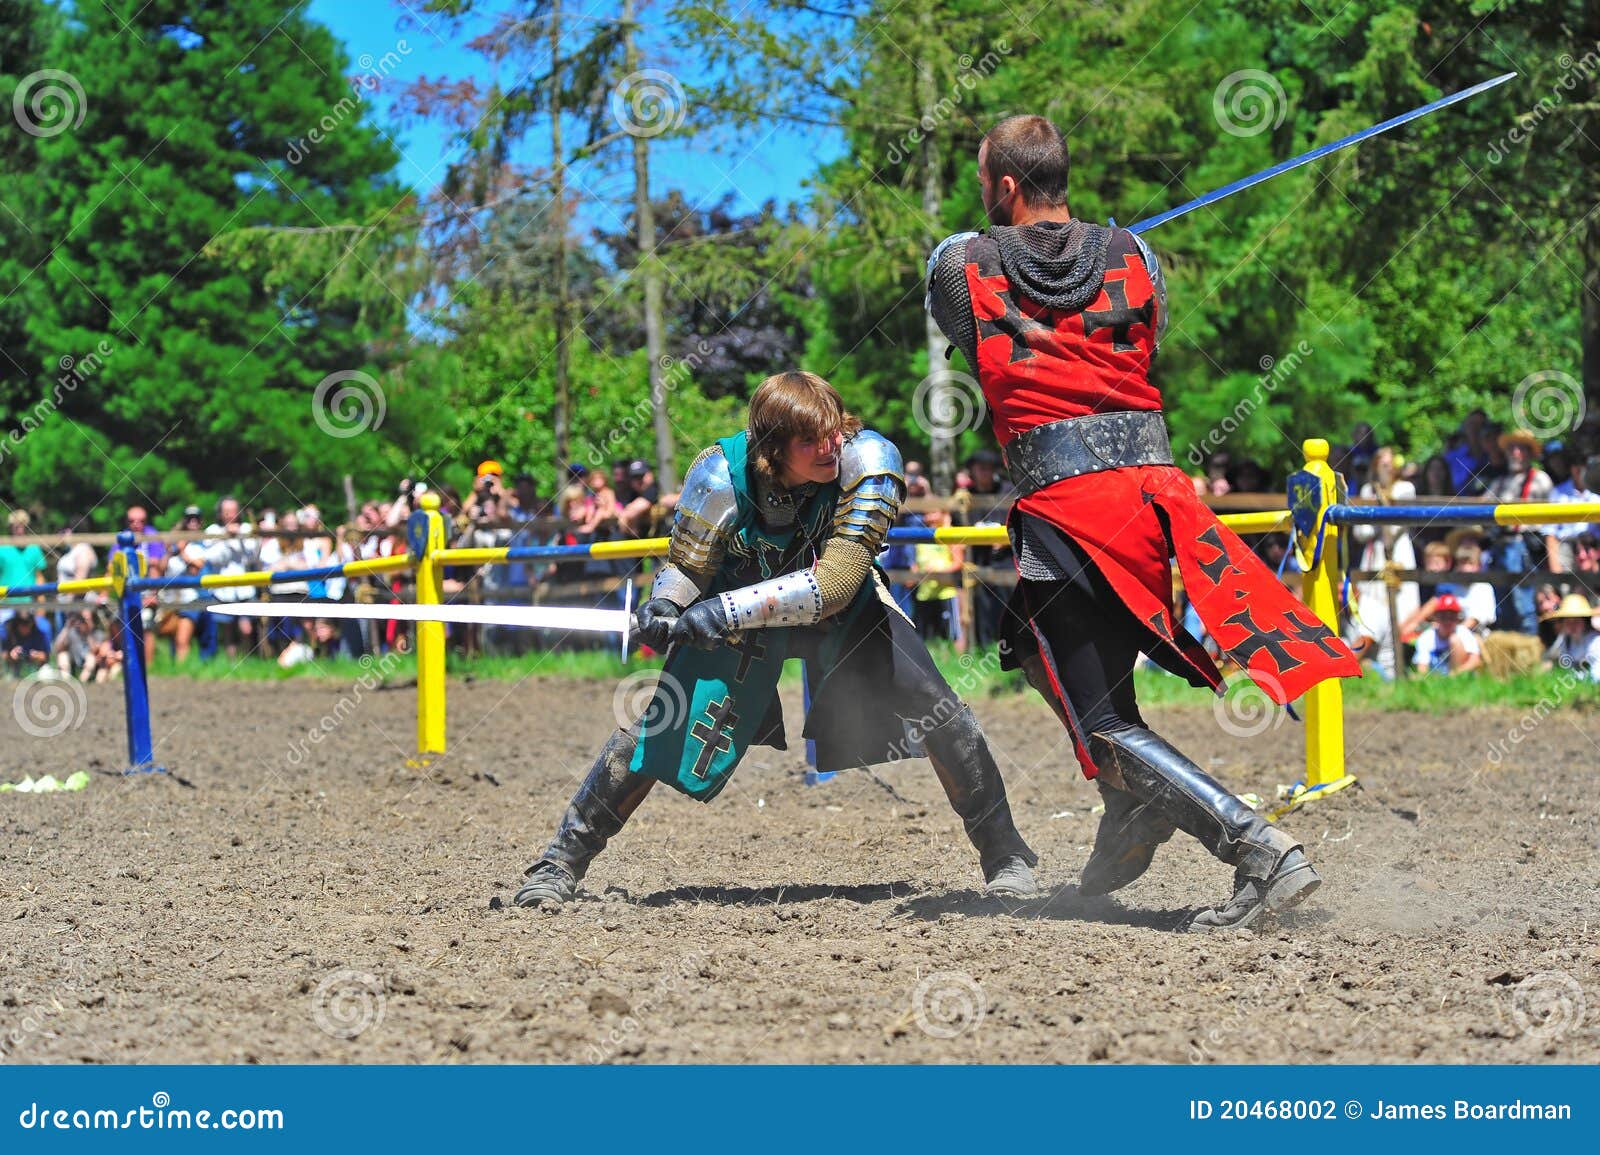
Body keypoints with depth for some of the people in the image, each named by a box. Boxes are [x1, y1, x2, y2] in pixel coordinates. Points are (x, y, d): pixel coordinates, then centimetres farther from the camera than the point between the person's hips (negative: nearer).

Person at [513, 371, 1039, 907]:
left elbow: (836, 580, -37)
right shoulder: (721, 476, -29)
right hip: (737, 607, 0)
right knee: (664, 726, -10)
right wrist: (663, 606, -34)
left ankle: (1004, 854, 5)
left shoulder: (866, 459, -33)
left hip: (842, 607, 0)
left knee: (937, 710, -14)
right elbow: (686, 566, -11)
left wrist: (727, 610, -42)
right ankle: (563, 859, 5)